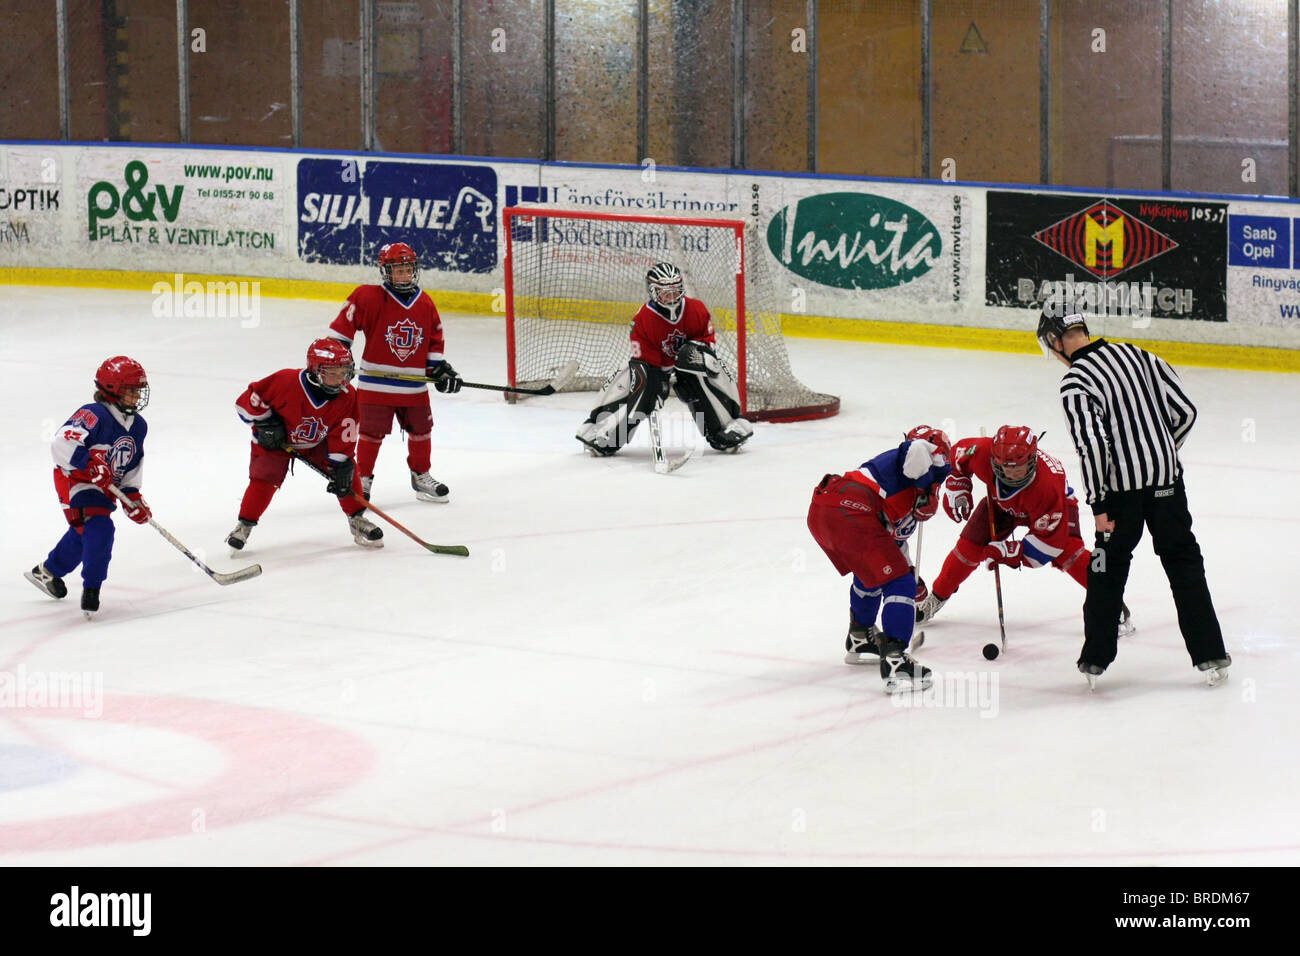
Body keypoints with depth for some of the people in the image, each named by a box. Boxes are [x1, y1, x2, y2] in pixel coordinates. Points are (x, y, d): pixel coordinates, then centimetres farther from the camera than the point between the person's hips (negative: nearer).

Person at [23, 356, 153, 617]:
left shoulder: (138, 426, 4)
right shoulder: (94, 415, -24)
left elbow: (133, 465, 14)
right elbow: (62, 443, -35)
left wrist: (132, 497, 3)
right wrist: (90, 463, -42)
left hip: (107, 488, 9)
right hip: (75, 481, -9)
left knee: (82, 535, 24)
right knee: (99, 529, -26)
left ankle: (47, 572, 48)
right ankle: (91, 590, -18)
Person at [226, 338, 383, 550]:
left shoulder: (347, 397, -22)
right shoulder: (286, 382, -35)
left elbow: (343, 439, -17)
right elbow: (248, 399, -24)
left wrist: (340, 467, -24)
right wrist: (265, 423, -24)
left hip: (317, 442, 3)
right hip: (277, 440, -3)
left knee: (346, 470, -9)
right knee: (265, 477, -17)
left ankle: (357, 519, 8)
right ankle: (244, 525, -1)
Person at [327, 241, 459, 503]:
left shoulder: (425, 303, 4)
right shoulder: (369, 298, -12)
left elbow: (434, 339, 14)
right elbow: (344, 323, -10)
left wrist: (439, 368, 7)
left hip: (413, 387, 5)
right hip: (376, 382, -5)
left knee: (421, 429, 13)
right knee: (372, 432, -1)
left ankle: (421, 476, 31)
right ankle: (362, 478, 14)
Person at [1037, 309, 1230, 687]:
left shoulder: (1074, 382, -13)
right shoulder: (1136, 355, 5)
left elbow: (1092, 442, -21)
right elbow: (1185, 410, 7)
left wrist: (1097, 502, -14)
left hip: (1122, 488, -4)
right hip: (1167, 479, 4)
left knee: (1108, 570, 11)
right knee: (1184, 564, 11)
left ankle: (1095, 660, 16)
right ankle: (1211, 656, 9)